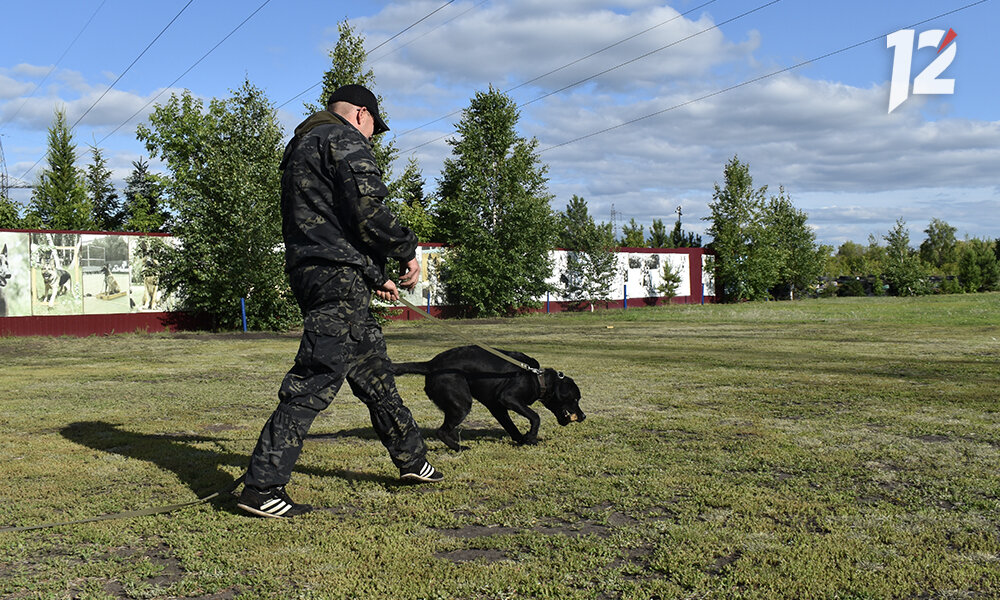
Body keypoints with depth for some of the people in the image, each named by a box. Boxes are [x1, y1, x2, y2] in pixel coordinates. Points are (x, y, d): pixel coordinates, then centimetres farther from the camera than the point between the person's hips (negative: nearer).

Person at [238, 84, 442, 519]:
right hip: (339, 277, -11)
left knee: (374, 371, 17)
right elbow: (365, 210, -18)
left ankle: (412, 460, 28)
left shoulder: (301, 146, 29)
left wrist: (375, 276, 25)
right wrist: (406, 251, -3)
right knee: (315, 380, -12)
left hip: (310, 272, 11)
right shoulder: (345, 140, -3)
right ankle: (261, 487, -10)